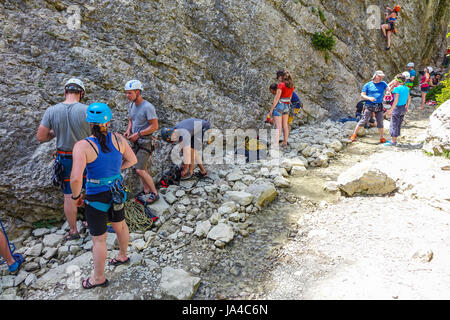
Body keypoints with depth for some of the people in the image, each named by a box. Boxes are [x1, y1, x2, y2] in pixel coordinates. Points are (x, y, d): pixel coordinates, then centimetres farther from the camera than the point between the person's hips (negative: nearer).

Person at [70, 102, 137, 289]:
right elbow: (132, 160, 2)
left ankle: (99, 278, 34)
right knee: (119, 225, 29)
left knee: (98, 239, 14)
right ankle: (122, 255, 54)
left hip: (96, 198, -5)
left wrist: (75, 196, -12)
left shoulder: (82, 146, -24)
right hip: (117, 191, 5)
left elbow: (76, 178, -31)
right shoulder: (118, 139, -10)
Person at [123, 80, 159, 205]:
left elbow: (155, 126, -20)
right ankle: (146, 191, 27)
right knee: (143, 168, 14)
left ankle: (155, 193, 3)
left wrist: (138, 134, -20)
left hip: (145, 142, -8)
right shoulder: (131, 105, 6)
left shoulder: (148, 107, -19)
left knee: (140, 170, -11)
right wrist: (128, 131, 0)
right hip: (136, 141, 8)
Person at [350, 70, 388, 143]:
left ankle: (381, 137, 18)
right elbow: (362, 95, 1)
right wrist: (369, 98, -16)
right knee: (363, 120, -6)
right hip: (369, 106, -3)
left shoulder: (383, 84, 11)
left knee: (380, 122, 5)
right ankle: (354, 134, 5)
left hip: (379, 106, 3)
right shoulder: (368, 85, 3)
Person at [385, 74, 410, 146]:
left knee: (394, 125, -1)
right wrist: (407, 107, 26)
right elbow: (409, 98, 14)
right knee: (398, 124, 16)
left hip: (397, 108, -8)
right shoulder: (406, 88, 7)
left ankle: (393, 142, 2)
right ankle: (394, 139, 26)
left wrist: (391, 110, -19)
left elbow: (396, 100, -22)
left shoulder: (397, 88, -17)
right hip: (403, 108, 8)